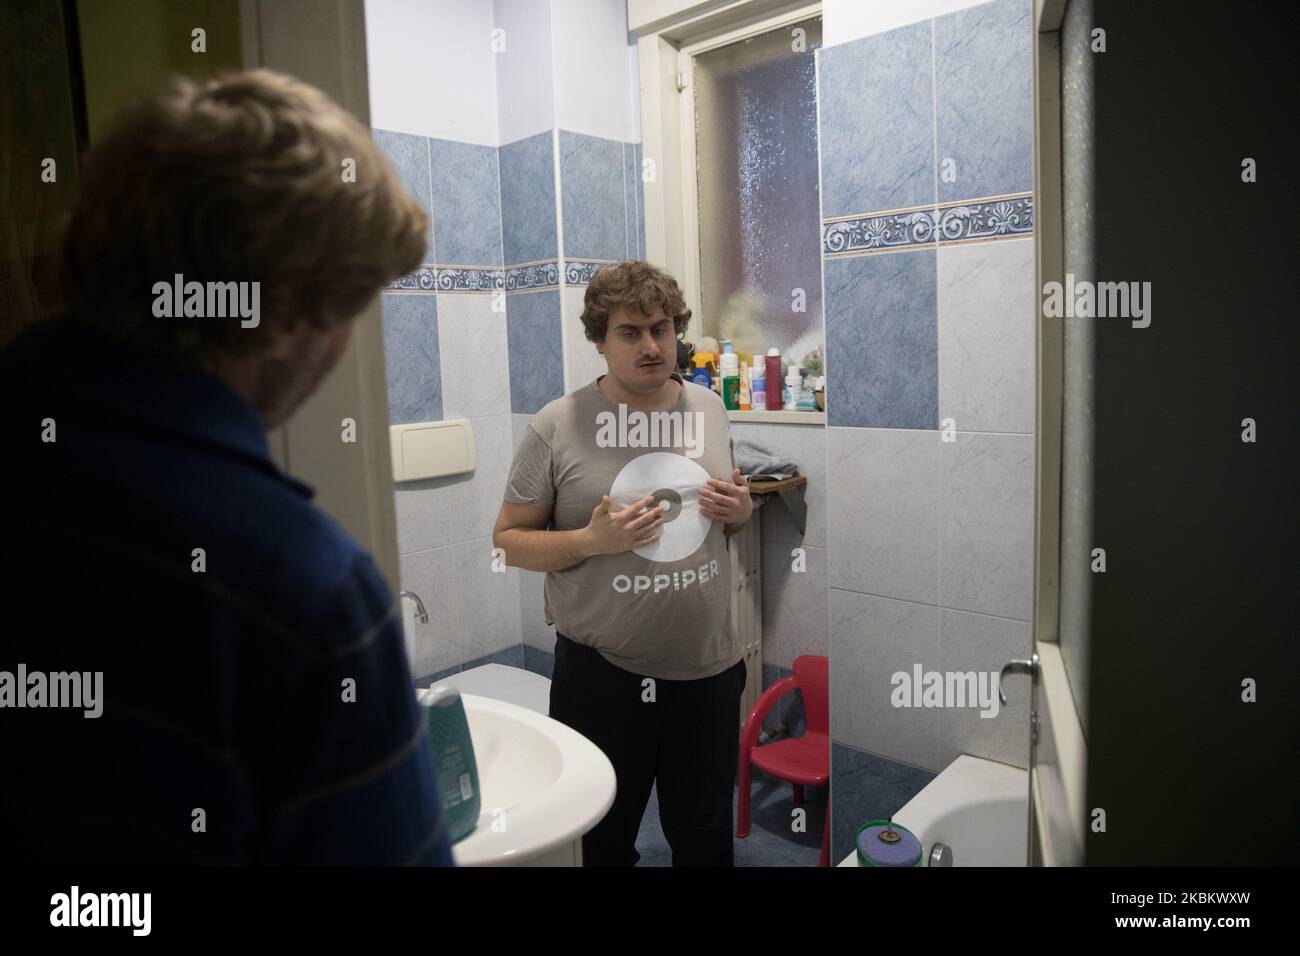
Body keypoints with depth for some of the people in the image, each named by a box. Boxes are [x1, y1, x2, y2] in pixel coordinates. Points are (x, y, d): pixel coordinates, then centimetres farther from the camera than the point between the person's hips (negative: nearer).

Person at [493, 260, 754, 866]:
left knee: (706, 838, 21)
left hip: (709, 667, 4)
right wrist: (591, 540, -22)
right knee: (603, 843, 17)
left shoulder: (709, 408, 4)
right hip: (601, 675, -3)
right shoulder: (556, 426, -11)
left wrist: (741, 511, -7)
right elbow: (508, 539, -6)